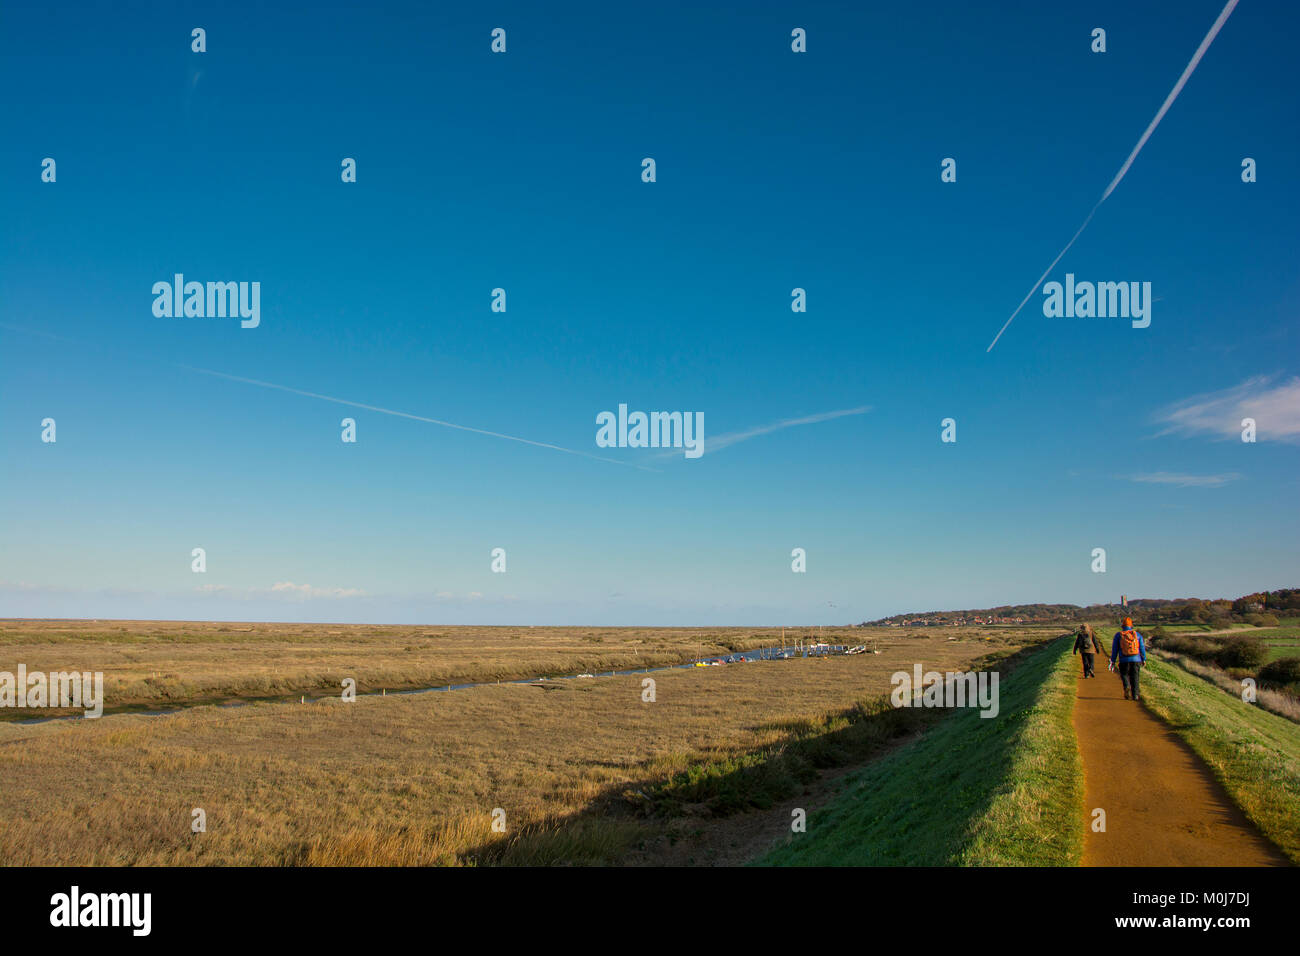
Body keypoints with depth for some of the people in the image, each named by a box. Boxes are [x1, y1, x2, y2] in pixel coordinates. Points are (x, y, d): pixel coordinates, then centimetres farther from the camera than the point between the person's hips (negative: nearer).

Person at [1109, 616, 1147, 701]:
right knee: (1134, 677, 9)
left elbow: (1114, 649, 4)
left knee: (1124, 675, 14)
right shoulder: (1137, 634, 7)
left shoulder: (1118, 635, 3)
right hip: (1136, 659, 1)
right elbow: (1142, 648, 7)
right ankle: (1135, 695, 5)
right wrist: (1144, 659, 15)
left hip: (1124, 660, -1)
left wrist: (1113, 661, 9)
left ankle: (1127, 687, -14)